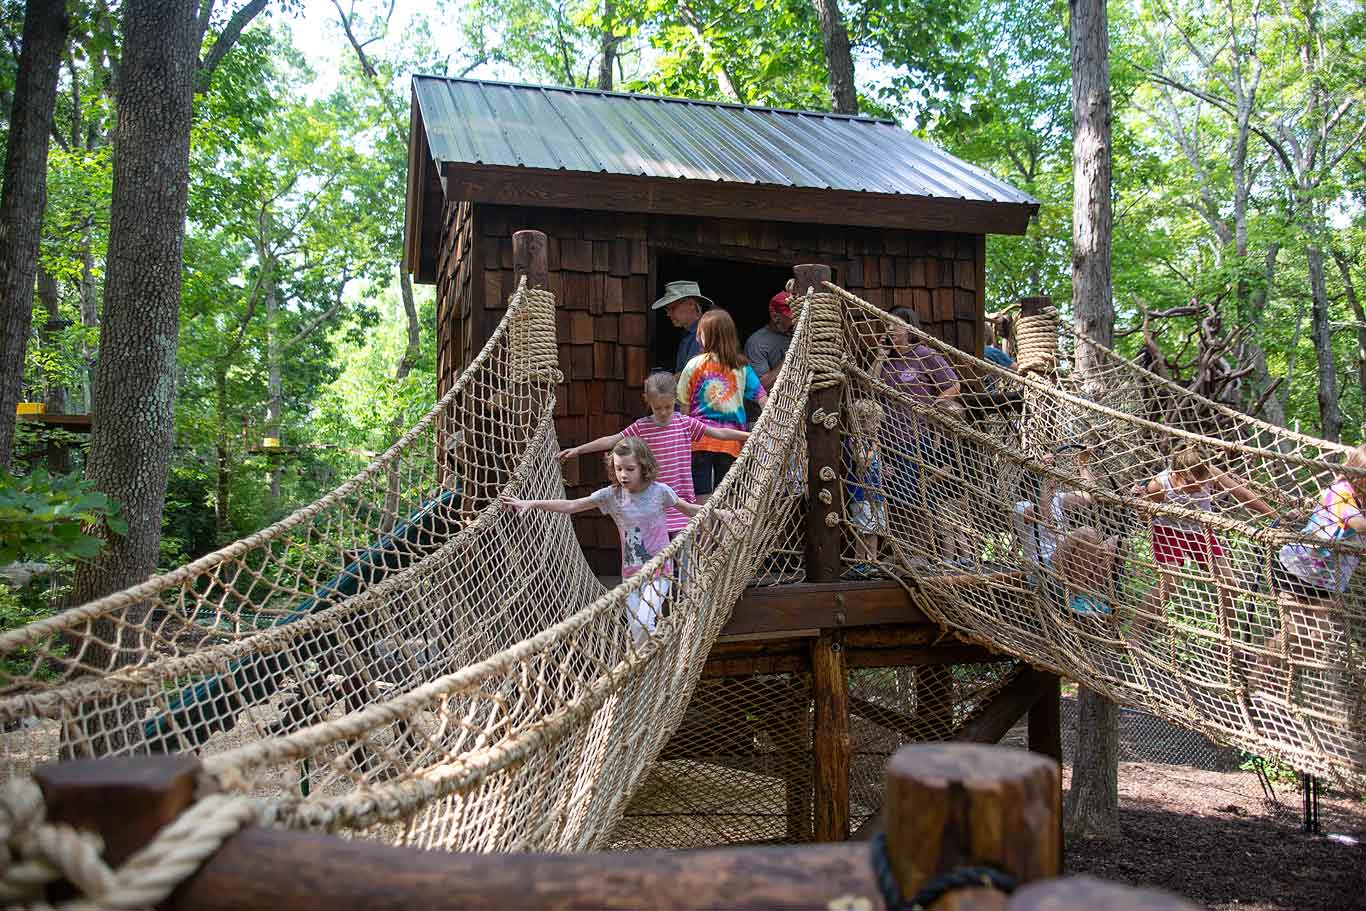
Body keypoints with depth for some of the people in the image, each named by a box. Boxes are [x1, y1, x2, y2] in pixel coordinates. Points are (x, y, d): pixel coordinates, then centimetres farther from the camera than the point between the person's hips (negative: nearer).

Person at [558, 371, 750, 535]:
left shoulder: (686, 423, 1)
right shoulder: (641, 427, -2)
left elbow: (719, 433, 4)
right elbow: (611, 440, -2)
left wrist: (749, 435, 4)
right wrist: (578, 449, -6)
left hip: (681, 501, 0)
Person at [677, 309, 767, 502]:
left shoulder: (695, 365, -4)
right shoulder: (742, 367, 1)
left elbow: (684, 405, 1)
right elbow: (763, 399, -4)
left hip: (700, 437, -2)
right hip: (731, 440, 2)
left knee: (702, 496, 1)